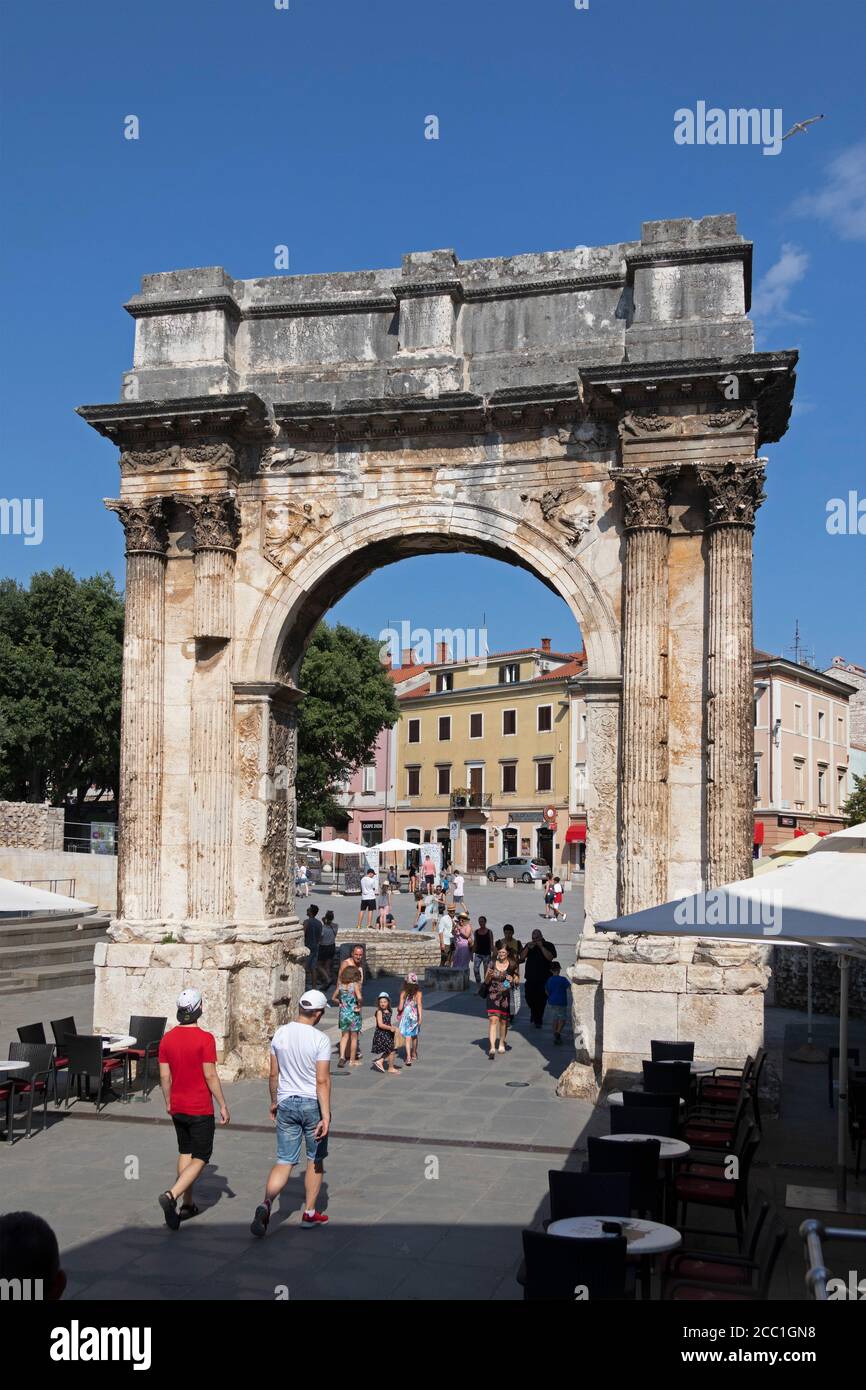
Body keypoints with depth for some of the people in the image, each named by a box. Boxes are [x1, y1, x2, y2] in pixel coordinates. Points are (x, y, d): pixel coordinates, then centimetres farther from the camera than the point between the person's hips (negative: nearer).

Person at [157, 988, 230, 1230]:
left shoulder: (167, 1038, 0)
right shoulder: (205, 1039, -17)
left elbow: (164, 1075, 4)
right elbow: (210, 1076, -17)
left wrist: (168, 1102, 18)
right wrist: (223, 1106, -9)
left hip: (177, 1107, 6)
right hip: (200, 1109, -6)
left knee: (185, 1154, 19)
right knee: (200, 1159, 1)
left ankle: (187, 1204, 23)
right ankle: (171, 1195, -18)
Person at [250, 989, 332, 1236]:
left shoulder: (280, 1034, -1)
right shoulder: (320, 1040, -15)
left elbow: (273, 1074, 6)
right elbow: (322, 1081, -18)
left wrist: (274, 1102, 20)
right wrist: (326, 1116, -17)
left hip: (286, 1104, 3)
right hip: (312, 1104, -3)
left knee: (284, 1162, 5)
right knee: (315, 1160, 15)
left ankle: (266, 1203, -18)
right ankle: (309, 1213, 22)